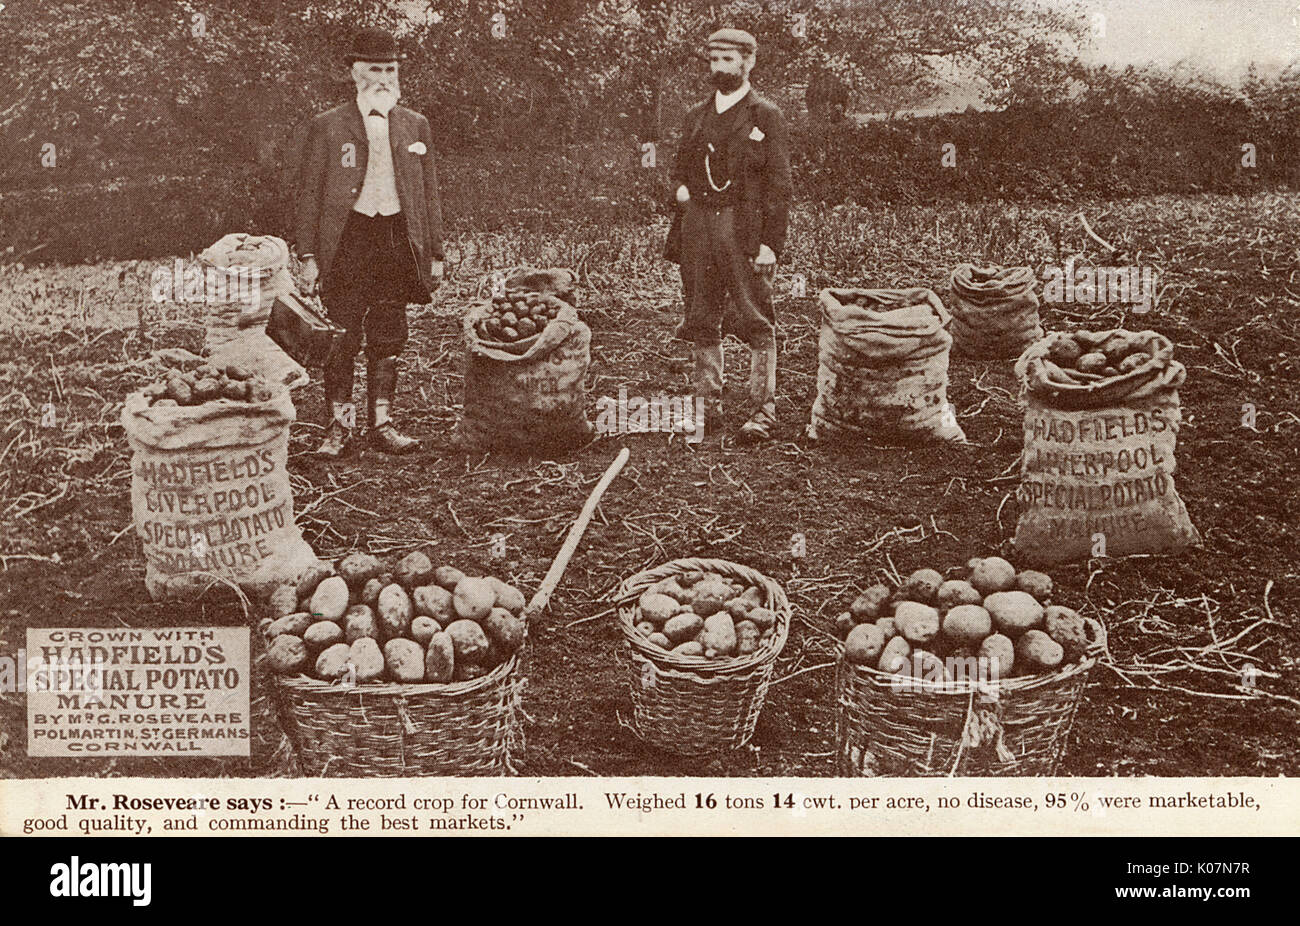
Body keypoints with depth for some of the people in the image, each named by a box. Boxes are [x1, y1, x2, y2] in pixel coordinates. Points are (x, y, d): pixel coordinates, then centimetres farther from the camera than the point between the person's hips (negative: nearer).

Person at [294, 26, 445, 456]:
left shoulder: (415, 125, 12)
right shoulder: (327, 127, 3)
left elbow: (429, 193, 14)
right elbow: (309, 192, 2)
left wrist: (435, 253, 10)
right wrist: (308, 255, -5)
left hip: (397, 239, 3)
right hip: (345, 241, -3)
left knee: (388, 339, 6)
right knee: (343, 338, -2)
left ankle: (381, 424, 14)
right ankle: (339, 425, 8)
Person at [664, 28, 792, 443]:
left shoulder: (766, 116, 1)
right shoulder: (697, 116, 16)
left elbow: (779, 185, -4)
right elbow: (681, 167, 29)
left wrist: (770, 243, -12)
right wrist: (681, 188, 4)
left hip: (746, 229, -5)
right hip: (698, 228, 5)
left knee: (756, 322, -6)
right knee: (702, 321, 8)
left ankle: (763, 410, -4)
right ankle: (707, 403, 17)